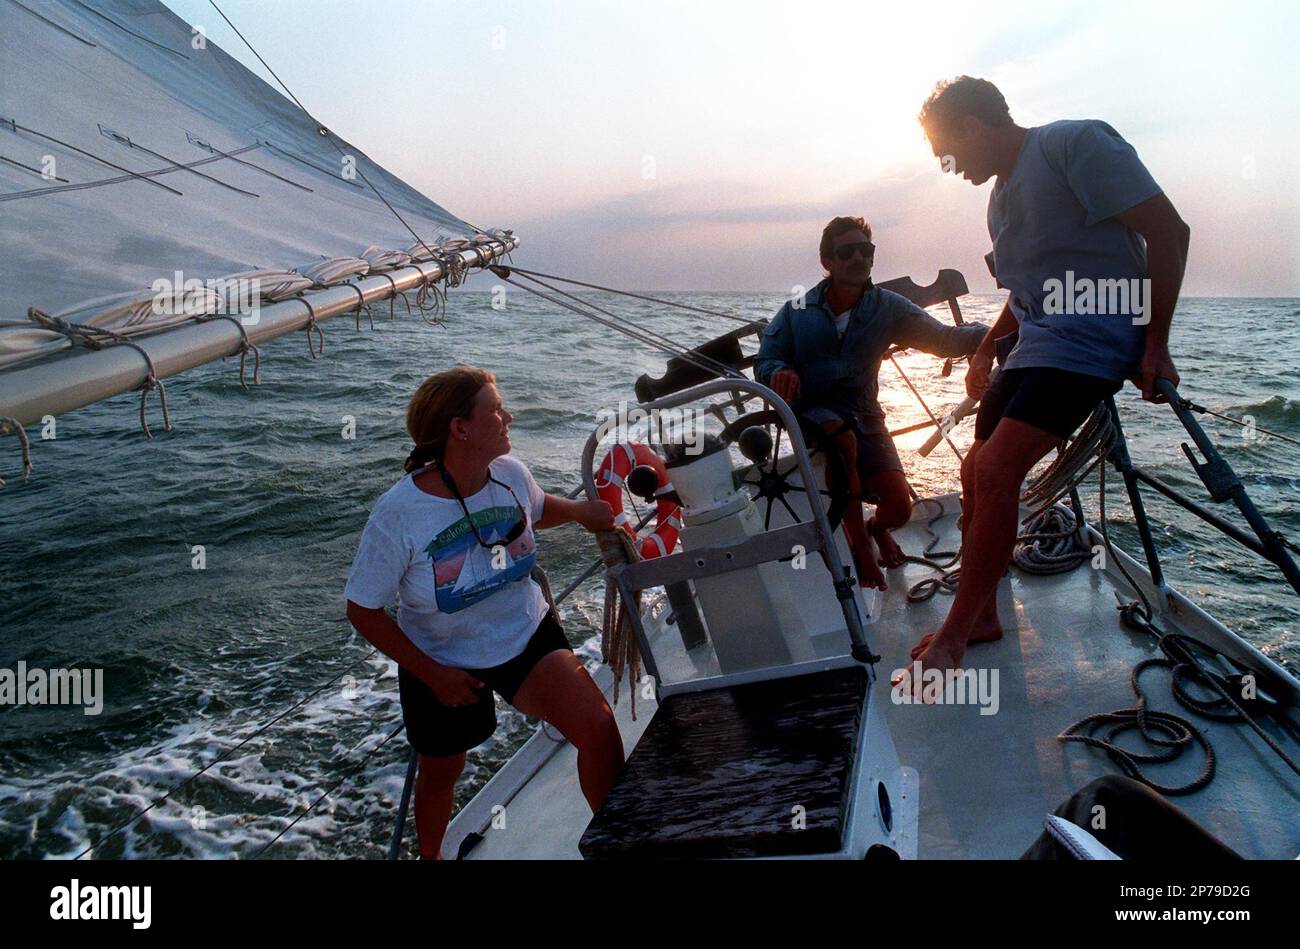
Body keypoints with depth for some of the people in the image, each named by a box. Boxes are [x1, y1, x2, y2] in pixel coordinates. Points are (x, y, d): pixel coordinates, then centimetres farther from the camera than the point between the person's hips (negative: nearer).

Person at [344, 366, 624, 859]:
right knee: (441, 774, 21)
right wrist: (432, 675, -18)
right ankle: (429, 855, 56)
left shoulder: (510, 473, -13)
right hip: (444, 662, -2)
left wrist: (577, 510, -9)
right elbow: (363, 610, -15)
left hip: (526, 635, 2)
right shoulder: (398, 514, -25)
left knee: (599, 728, -21)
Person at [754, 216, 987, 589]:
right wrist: (780, 372, -27)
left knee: (899, 507, -12)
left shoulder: (887, 307, -2)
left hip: (864, 415, 2)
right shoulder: (798, 311, -3)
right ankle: (859, 544, -19)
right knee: (842, 439, -38)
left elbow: (943, 338, -12)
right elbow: (764, 362, -1)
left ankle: (877, 527, 30)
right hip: (812, 410, -2)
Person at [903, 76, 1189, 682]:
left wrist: (1155, 345, -16)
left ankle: (952, 641, -14)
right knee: (978, 474, 6)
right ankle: (981, 616, 21)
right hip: (1034, 346, 9)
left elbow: (1168, 231, -13)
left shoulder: (1075, 143, -10)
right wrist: (985, 350, 18)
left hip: (1091, 339, -9)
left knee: (995, 471, -21)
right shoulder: (1002, 192, 18)